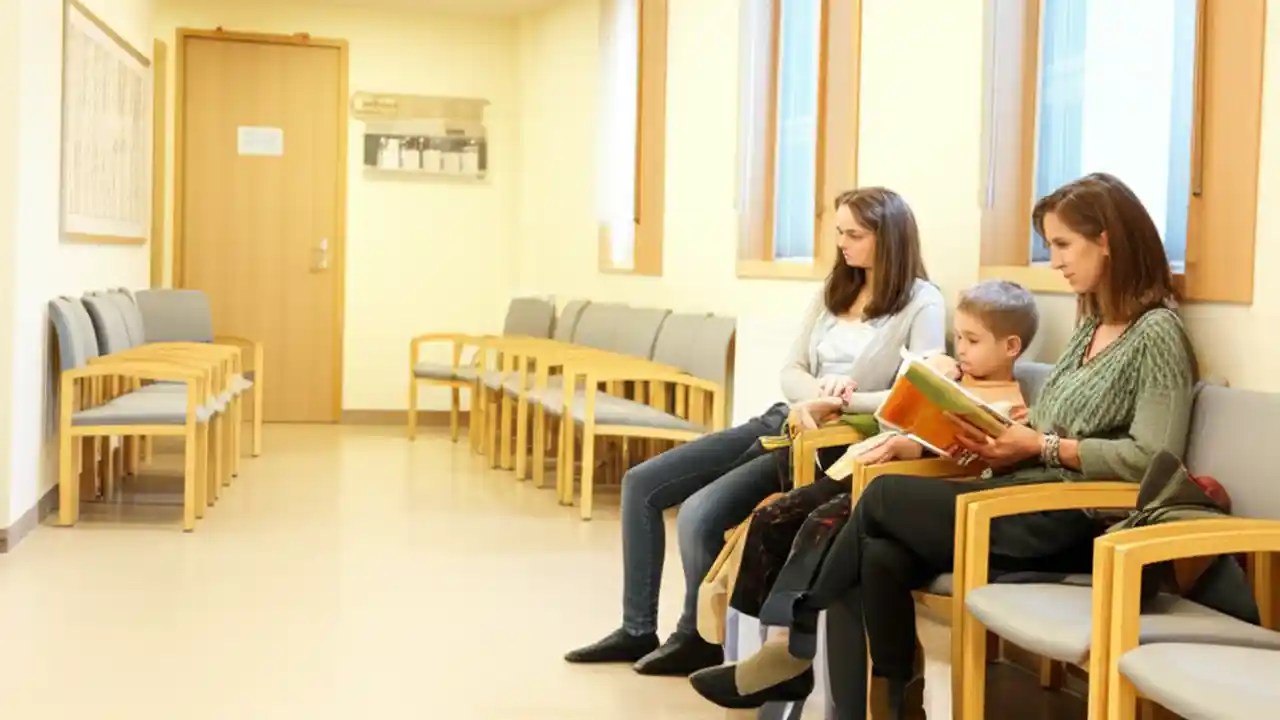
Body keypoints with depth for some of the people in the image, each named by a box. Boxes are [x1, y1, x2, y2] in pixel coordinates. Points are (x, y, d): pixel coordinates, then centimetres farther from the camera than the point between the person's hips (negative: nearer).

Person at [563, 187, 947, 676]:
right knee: (642, 484, 1)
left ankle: (700, 638, 0)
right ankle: (638, 630, 9)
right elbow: (791, 372, 10)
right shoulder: (834, 291, 14)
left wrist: (847, 399, -27)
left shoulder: (922, 304, -8)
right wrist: (817, 392, -13)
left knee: (699, 514, -25)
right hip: (782, 421, 8)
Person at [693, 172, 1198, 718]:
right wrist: (1004, 437, -2)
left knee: (884, 497, -14)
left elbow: (1153, 458, -16)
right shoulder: (1090, 329, 20)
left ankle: (798, 622, 7)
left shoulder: (1158, 332, -7)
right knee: (879, 560, -16)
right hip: (1024, 501, 8)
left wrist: (1042, 446, -17)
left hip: (1069, 520, -8)